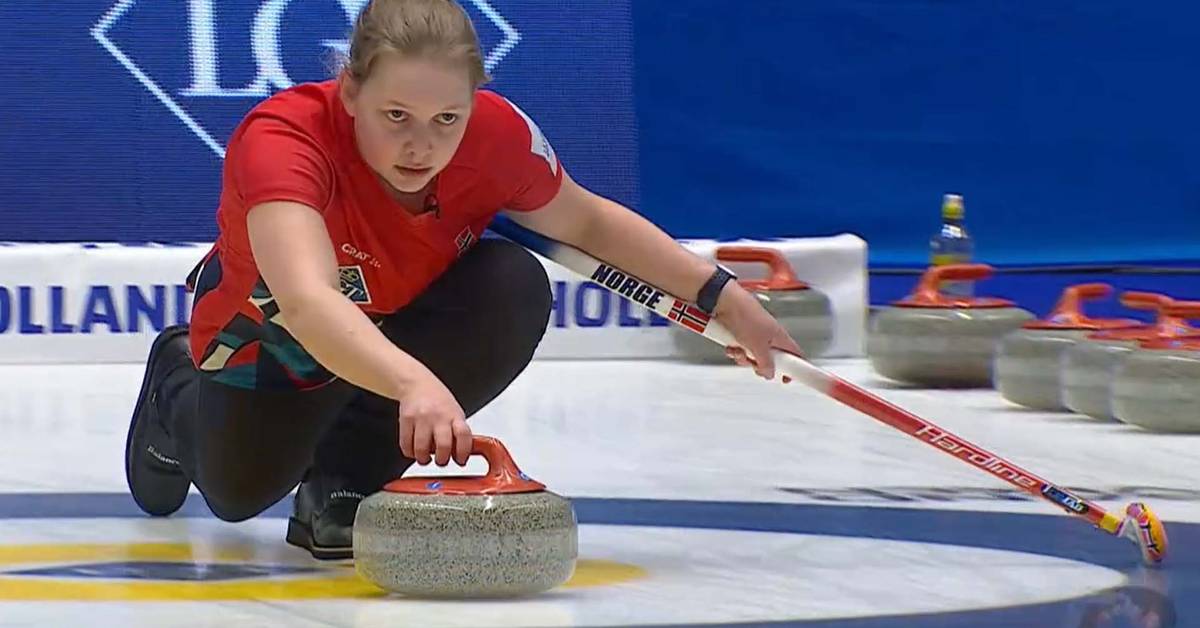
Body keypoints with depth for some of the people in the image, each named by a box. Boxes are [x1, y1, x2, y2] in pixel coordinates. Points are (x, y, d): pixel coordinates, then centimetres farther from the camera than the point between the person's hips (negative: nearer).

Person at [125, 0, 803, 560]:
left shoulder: (497, 134, -31)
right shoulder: (283, 138, -44)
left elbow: (589, 221, -8)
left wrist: (722, 294, -11)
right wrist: (415, 382, -78)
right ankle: (179, 389, 43)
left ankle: (344, 479, -8)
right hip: (270, 331, -2)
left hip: (406, 313, 2)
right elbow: (307, 302, -61)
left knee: (517, 291, -26)